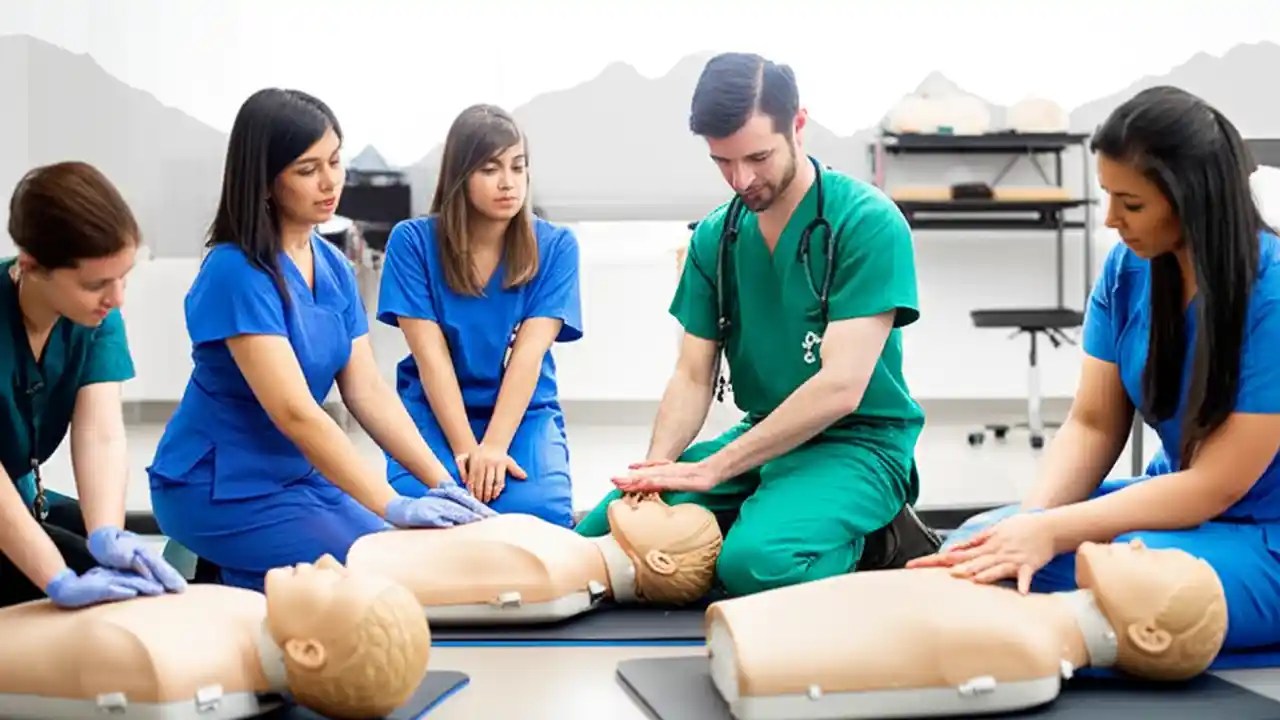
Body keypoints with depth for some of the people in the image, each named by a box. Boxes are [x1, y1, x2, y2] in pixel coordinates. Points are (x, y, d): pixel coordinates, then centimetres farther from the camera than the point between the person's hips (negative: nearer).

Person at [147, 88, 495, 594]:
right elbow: (294, 413, -27)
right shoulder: (237, 273, -21)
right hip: (219, 488, -8)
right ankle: (232, 587, 2)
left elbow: (368, 392, 1)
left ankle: (242, 578, 11)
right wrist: (394, 507, -30)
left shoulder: (333, 267, 3)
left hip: (297, 476, 8)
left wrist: (442, 485, -11)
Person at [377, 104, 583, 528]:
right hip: (435, 409, -1)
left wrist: (493, 447, -24)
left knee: (536, 510, -28)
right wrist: (465, 450, -21)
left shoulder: (555, 247, -2)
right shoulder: (413, 241, -5)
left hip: (523, 412, 1)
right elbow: (430, 354, -11)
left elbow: (529, 353, -12)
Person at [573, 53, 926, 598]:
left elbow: (841, 387, -22)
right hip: (761, 438, 6)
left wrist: (711, 470, -23)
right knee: (600, 532, -10)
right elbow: (693, 378, 4)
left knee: (755, 559, -34)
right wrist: (659, 467, -17)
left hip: (855, 444, -5)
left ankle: (868, 542, -3)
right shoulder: (713, 237, 5)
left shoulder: (869, 223, -15)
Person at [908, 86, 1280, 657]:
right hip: (1176, 500, 6)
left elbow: (1216, 486, -22)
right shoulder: (1129, 267, -3)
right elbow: (1092, 425, -1)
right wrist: (1032, 518, -21)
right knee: (975, 551, -14)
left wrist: (1051, 533, -29)